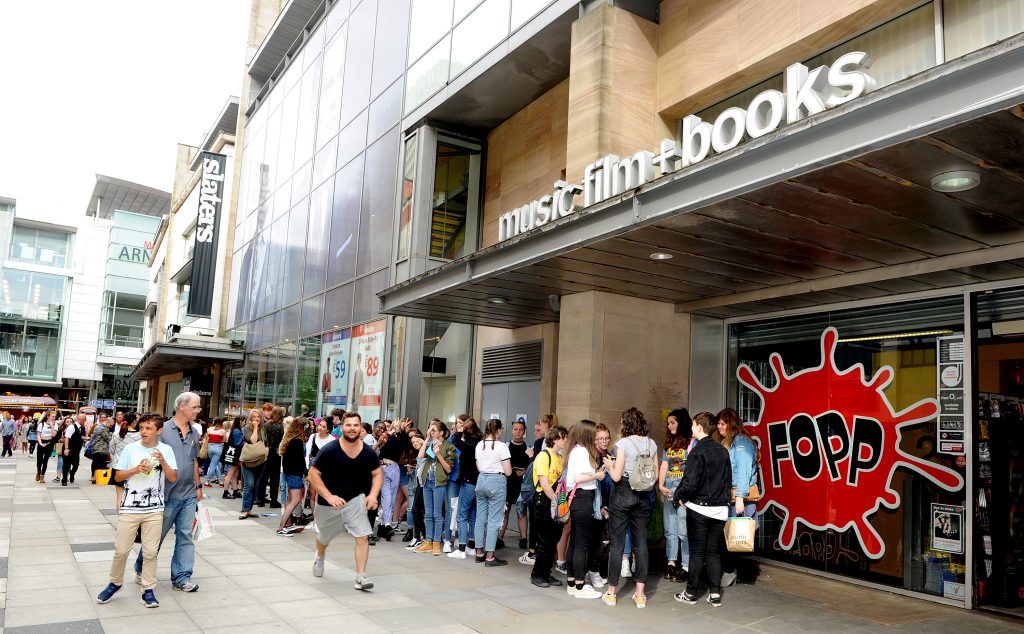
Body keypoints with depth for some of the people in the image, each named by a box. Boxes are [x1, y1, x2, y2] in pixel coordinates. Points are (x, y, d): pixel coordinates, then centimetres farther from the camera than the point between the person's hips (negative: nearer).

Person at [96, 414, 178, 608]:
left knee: (150, 551, 3)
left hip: (155, 509, 0)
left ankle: (148, 589, 14)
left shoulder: (166, 450, -1)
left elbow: (173, 478, -4)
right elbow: (118, 476, 2)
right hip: (130, 508, 0)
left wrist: (162, 461, -18)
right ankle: (115, 583, 30)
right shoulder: (130, 449, -1)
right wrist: (136, 469, -15)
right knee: (121, 550, 7)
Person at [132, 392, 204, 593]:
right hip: (167, 494, -5)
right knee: (157, 535, 10)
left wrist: (198, 486, 15)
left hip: (189, 495, 5)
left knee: (185, 536, 6)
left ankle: (181, 577, 13)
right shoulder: (164, 430, -9)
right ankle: (141, 569, 31)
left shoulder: (194, 433, 9)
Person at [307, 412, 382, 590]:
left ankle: (360, 577, -6)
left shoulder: (368, 452, -11)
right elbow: (313, 475, -18)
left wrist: (373, 495, -14)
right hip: (328, 502, -1)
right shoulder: (329, 450, -20)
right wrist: (329, 497, -26)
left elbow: (377, 474, 3)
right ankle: (320, 556, 55)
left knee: (363, 536, -16)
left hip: (355, 499, 1)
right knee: (324, 538, 21)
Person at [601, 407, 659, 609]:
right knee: (641, 543, 8)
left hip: (623, 494, -4)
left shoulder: (623, 443, -11)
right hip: (643, 496, 4)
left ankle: (611, 593, 11)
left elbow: (616, 476, -13)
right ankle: (640, 595, 11)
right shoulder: (652, 444, 4)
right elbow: (655, 476, 8)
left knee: (617, 544, 4)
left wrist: (610, 465, 6)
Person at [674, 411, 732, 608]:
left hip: (699, 508, -5)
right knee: (714, 552, 12)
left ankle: (690, 593, 13)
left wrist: (680, 497, -2)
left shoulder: (697, 451, -15)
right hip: (720, 509, 6)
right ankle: (715, 594, 12)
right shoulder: (723, 451, 5)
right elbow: (729, 479, 13)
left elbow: (690, 482, -19)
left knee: (696, 552, 4)